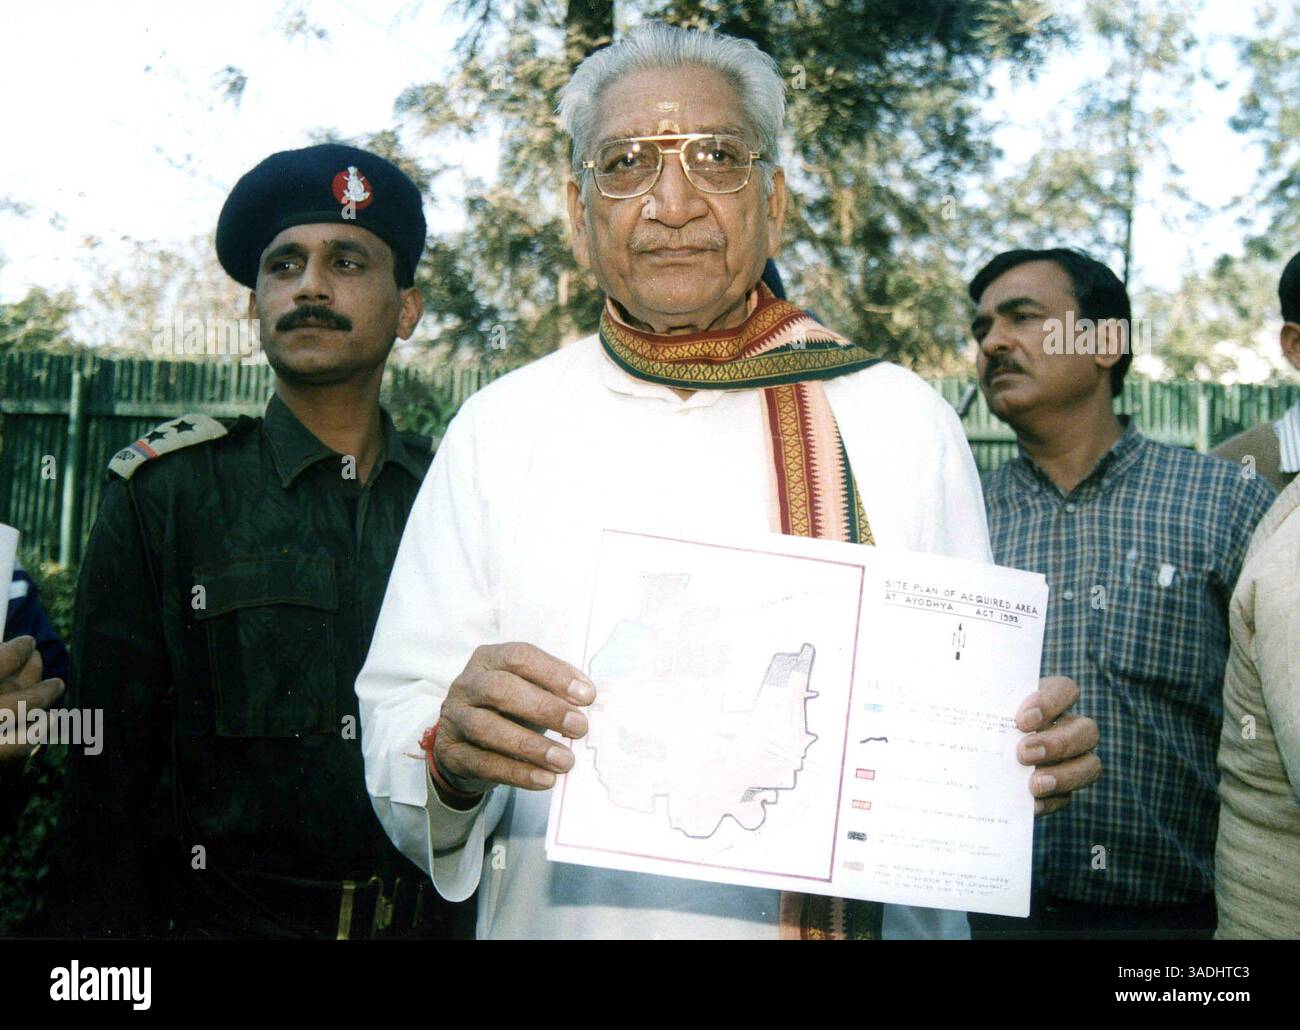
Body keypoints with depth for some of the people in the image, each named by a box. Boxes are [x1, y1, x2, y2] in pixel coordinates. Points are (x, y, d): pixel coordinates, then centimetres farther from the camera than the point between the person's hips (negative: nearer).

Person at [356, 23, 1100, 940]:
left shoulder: (907, 421, -2)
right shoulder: (499, 428, -2)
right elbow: (394, 721, -5)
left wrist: (1037, 753, -19)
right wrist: (452, 750, -25)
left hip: (867, 917, 0)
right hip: (571, 917, 1)